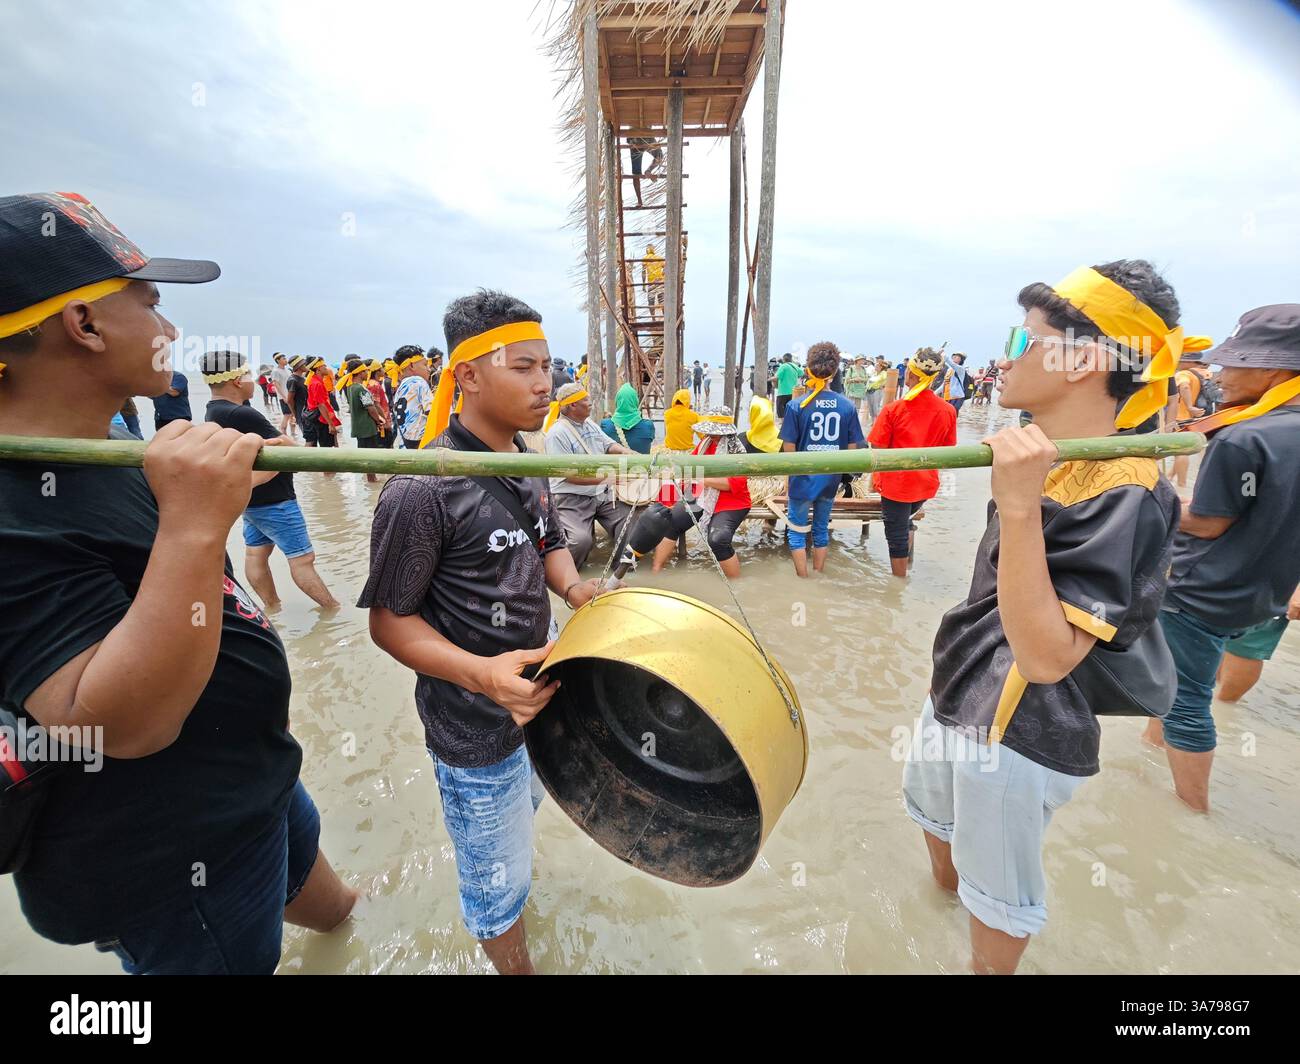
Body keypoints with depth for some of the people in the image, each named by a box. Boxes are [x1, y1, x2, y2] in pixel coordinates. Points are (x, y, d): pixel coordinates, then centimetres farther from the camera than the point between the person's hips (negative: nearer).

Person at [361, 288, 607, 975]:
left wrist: (573, 589, -9)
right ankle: (515, 965, 45)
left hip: (539, 689, 8)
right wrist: (482, 672, -32)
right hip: (477, 727, -7)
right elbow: (389, 620, -18)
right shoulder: (423, 489, -25)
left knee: (523, 809, 35)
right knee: (501, 881, 16)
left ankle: (510, 860, 66)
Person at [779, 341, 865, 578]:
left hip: (803, 479, -3)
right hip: (831, 480, 4)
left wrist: (790, 477, 5)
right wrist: (839, 470, 16)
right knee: (822, 529, 19)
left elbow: (789, 447, -11)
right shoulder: (847, 406, -5)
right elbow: (852, 448, 0)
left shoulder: (797, 405, -13)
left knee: (797, 532, 11)